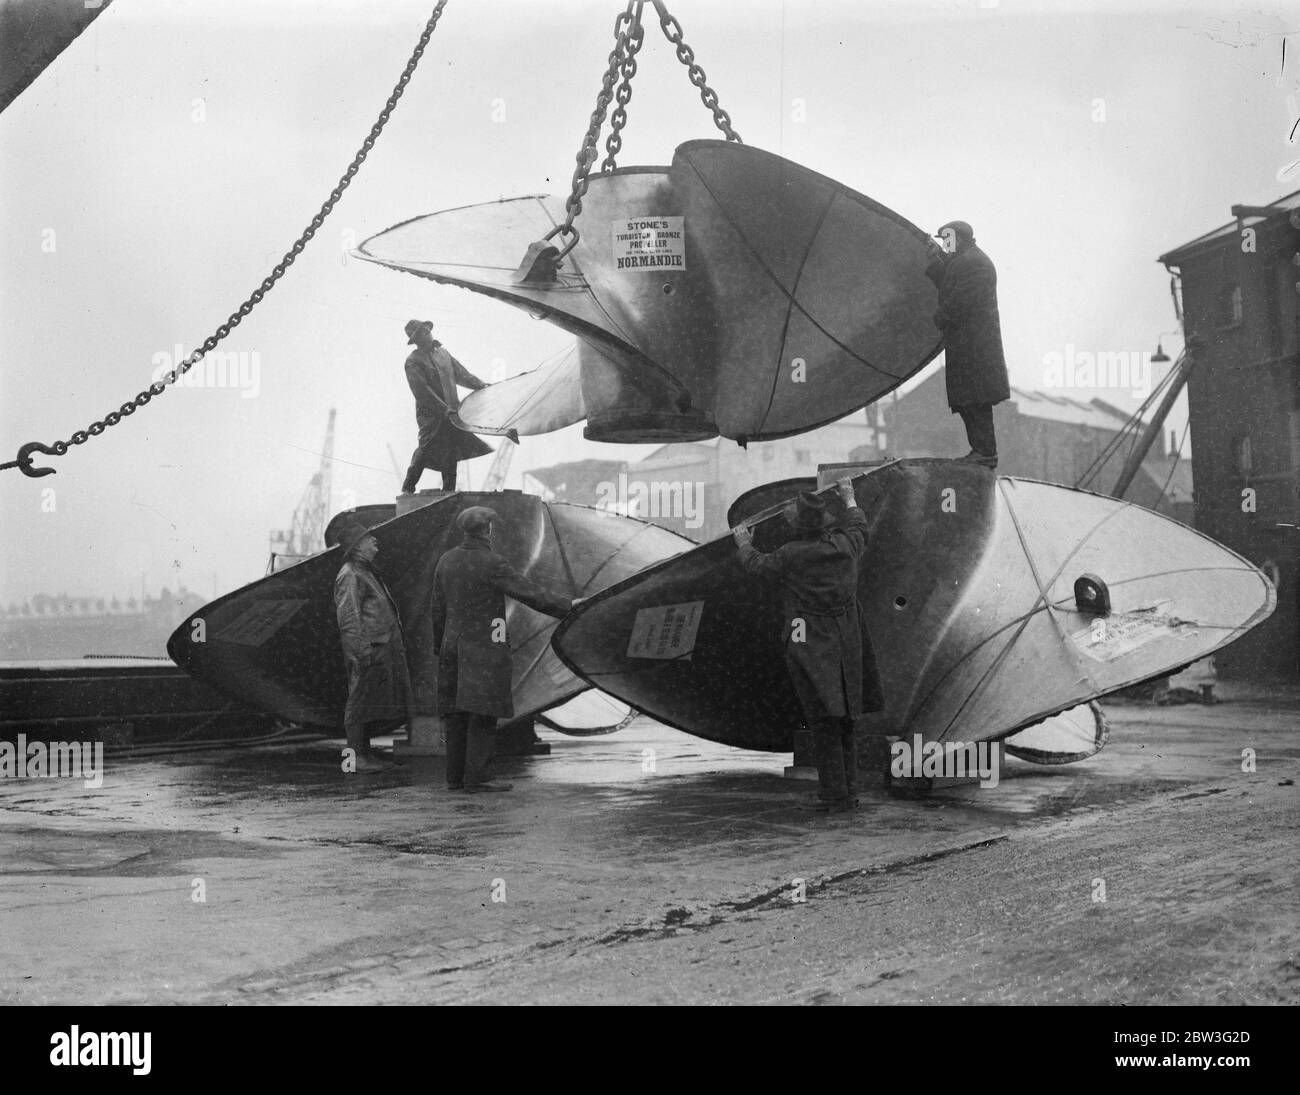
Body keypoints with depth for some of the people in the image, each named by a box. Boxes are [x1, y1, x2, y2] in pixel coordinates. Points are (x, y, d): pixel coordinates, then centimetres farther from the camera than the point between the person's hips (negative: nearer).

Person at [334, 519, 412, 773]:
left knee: (369, 703, 13)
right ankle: (355, 756, -1)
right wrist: (363, 651, -23)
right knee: (360, 702, -5)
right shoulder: (350, 576, -12)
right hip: (368, 648, -10)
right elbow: (348, 618, -19)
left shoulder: (367, 572, 20)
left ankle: (364, 754, 20)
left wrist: (397, 645, 24)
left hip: (383, 646, 10)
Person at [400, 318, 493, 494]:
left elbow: (461, 373, 21)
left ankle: (449, 491, 13)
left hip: (452, 412, 6)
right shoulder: (413, 361, -8)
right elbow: (422, 391, -16)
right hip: (431, 415, -6)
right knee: (425, 450, -7)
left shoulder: (442, 352, 14)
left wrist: (481, 385, 13)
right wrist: (444, 409, -21)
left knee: (451, 453, 6)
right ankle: (407, 489, 6)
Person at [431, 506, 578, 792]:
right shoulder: (492, 564, -13)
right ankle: (475, 777, -7)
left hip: (453, 646, 7)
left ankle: (455, 777, 13)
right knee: (483, 712, -5)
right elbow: (530, 594, -13)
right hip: (485, 648, -7)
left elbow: (438, 610, 13)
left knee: (456, 714, 10)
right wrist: (567, 606, -3)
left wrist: (439, 646, 21)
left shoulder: (446, 561, 8)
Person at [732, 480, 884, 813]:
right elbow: (859, 529, 26)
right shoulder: (845, 546, 1)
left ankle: (833, 794, -4)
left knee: (824, 721, -5)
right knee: (845, 722, 12)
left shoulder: (792, 555, -13)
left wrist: (744, 544, 28)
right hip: (846, 643, 6)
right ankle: (849, 791, 17)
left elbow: (757, 564, 6)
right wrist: (849, 498, 43)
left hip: (810, 646, -6)